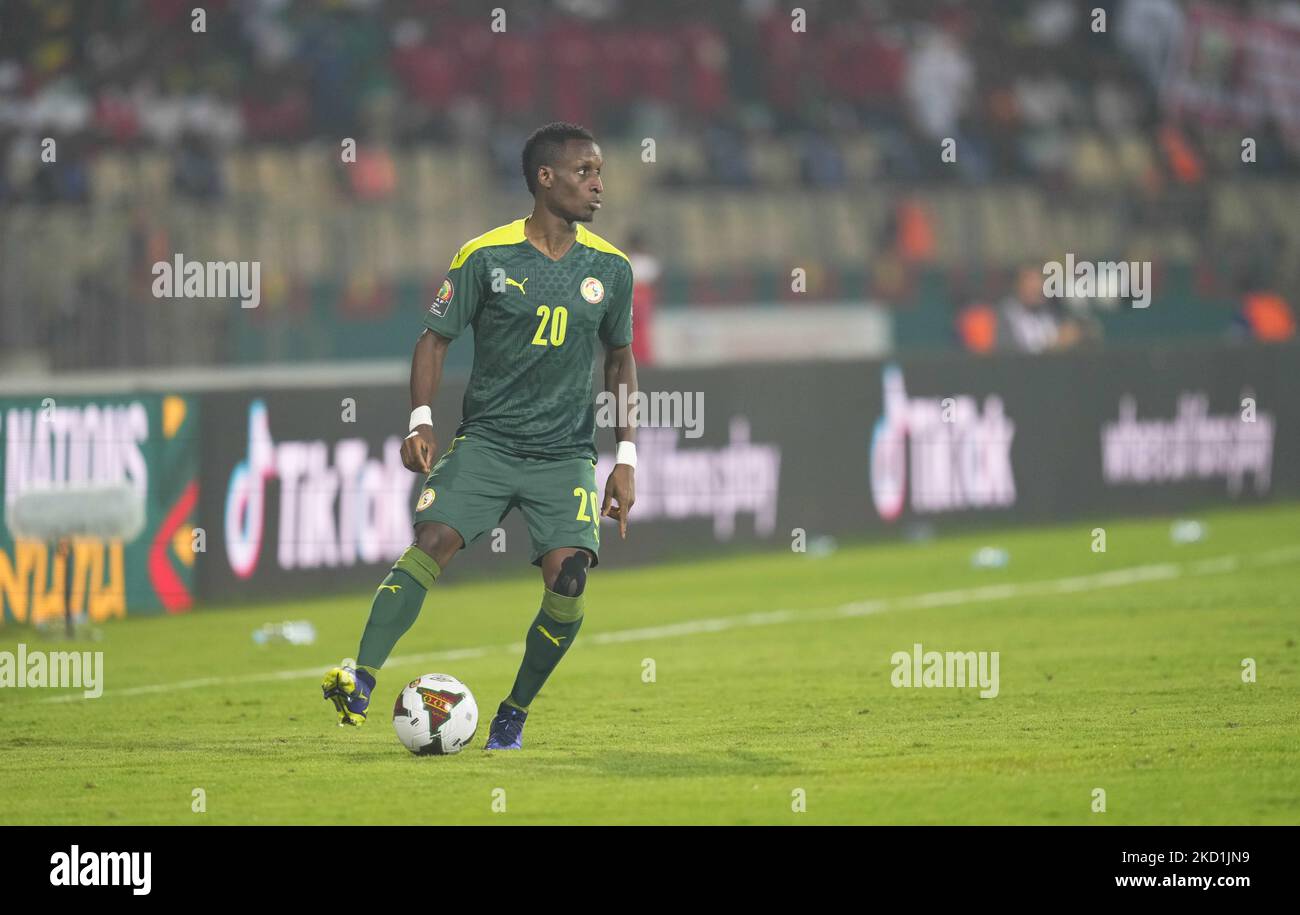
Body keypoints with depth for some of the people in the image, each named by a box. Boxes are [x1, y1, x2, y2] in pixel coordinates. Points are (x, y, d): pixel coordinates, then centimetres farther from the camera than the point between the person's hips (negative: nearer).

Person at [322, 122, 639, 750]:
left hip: (566, 453, 2)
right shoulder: (486, 256, -3)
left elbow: (620, 358, 17)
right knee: (433, 540, -23)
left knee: (568, 577, -16)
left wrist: (625, 458, 11)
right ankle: (362, 681, -28)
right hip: (486, 441, -2)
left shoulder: (610, 268, 6)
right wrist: (420, 421, -13)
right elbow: (436, 338, 2)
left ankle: (513, 716, 3)